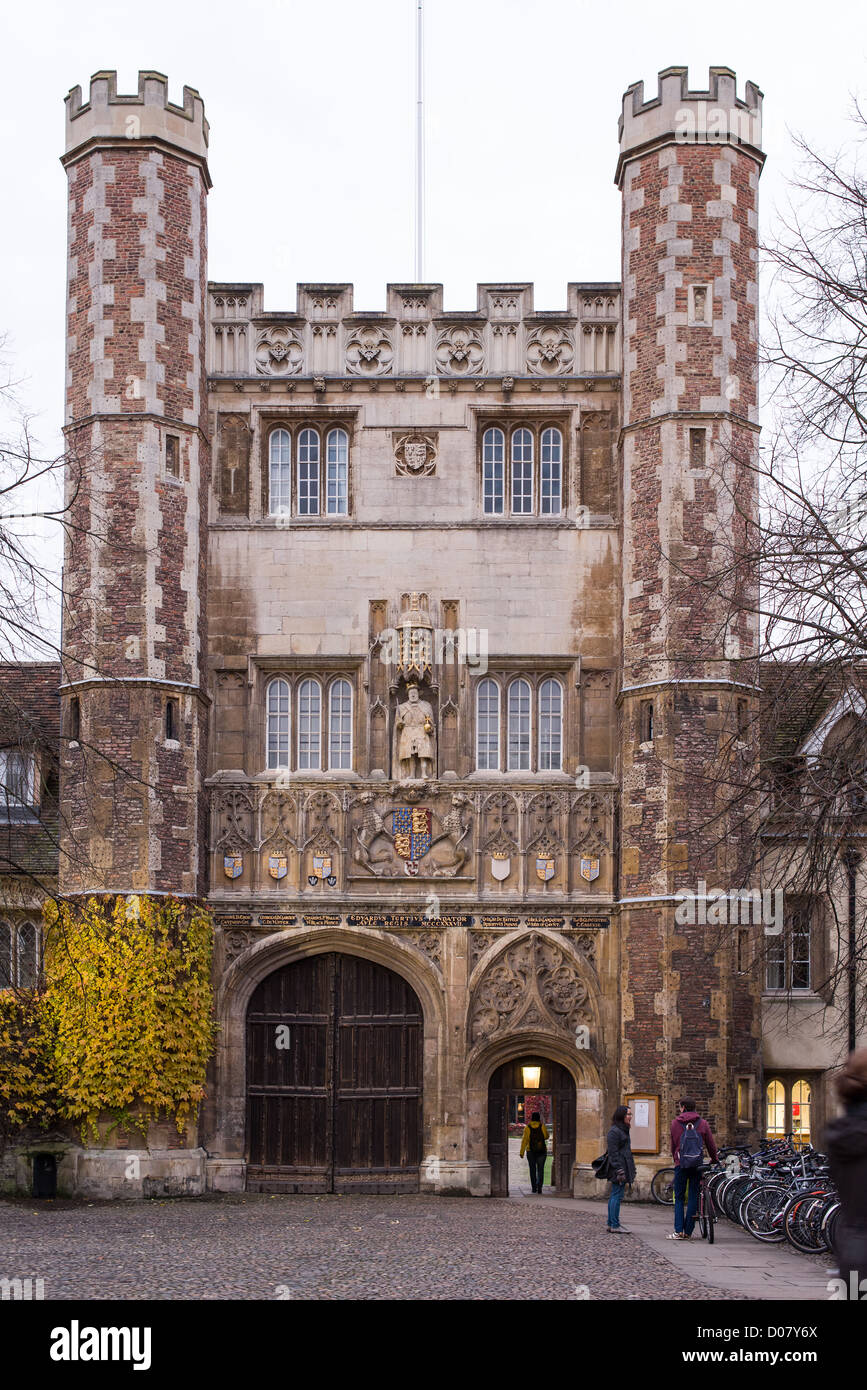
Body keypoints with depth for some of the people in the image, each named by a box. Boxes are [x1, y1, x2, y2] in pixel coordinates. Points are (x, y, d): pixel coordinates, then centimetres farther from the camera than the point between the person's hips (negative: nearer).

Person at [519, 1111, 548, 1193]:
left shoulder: (527, 1128, -5)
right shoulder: (542, 1126, -5)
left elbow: (524, 1140, -9)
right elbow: (546, 1136, 8)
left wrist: (522, 1152, -7)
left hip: (530, 1151, 0)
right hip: (541, 1151, 0)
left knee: (532, 1170, 13)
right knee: (540, 1170, 4)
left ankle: (534, 1188, 16)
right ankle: (539, 1186, -14)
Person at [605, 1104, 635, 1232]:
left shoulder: (623, 1130, 18)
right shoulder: (614, 1131, -13)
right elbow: (613, 1153, -17)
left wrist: (631, 1171, 23)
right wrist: (619, 1170, -21)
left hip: (622, 1167, 10)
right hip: (618, 1167, -10)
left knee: (614, 1195, 12)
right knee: (617, 1195, -9)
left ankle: (611, 1223, 16)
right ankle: (615, 1225, -8)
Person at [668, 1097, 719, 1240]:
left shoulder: (675, 1123, 2)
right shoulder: (703, 1123, 4)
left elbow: (673, 1145, 10)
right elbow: (711, 1144, 11)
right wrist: (714, 1159, 28)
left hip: (681, 1164, -1)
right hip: (697, 1164, 1)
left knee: (679, 1198, 5)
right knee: (693, 1197, 5)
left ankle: (678, 1231, -6)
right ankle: (688, 1232, 4)